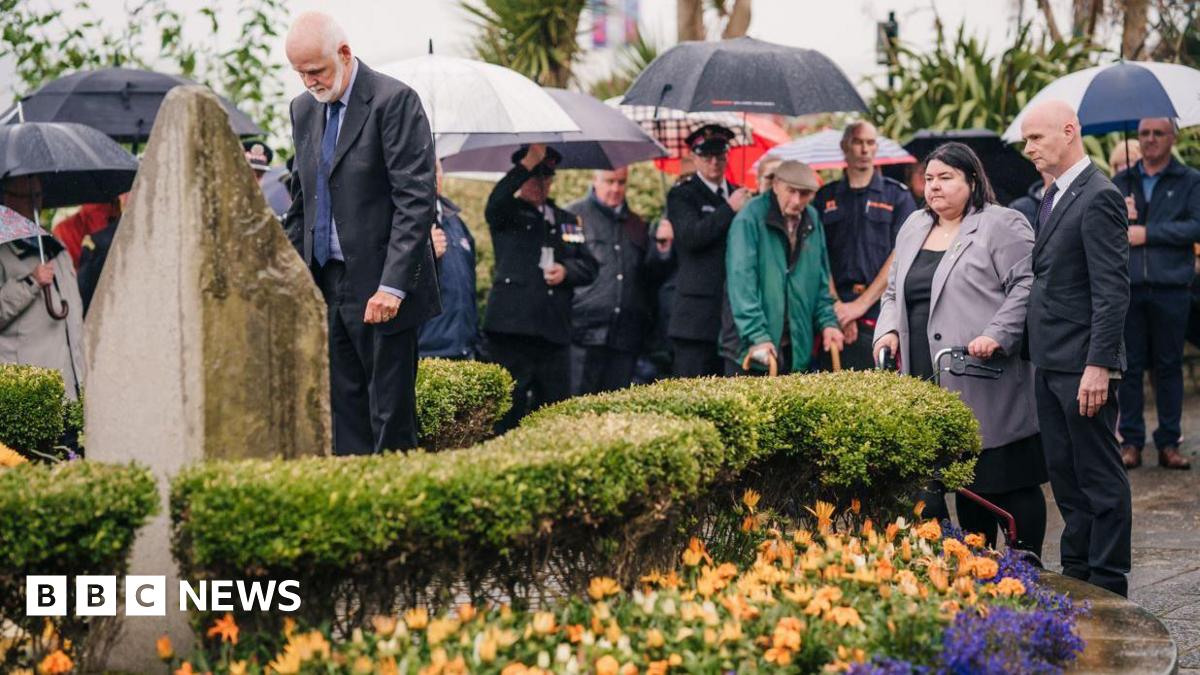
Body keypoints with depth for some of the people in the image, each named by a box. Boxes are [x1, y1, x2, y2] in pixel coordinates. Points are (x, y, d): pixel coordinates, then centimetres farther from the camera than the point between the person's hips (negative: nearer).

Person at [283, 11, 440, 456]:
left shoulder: (394, 101, -10)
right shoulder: (303, 109, 12)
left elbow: (417, 200, -15)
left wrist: (393, 285, -20)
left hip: (380, 289, -7)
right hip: (325, 285, 7)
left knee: (389, 415, -3)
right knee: (343, 411, 8)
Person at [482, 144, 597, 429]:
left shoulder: (568, 221, 20)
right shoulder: (506, 215, 6)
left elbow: (588, 267, 16)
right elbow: (496, 200, -19)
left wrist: (566, 270, -7)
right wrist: (529, 162, -30)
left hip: (554, 332, 5)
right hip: (511, 330, -4)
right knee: (508, 412, -5)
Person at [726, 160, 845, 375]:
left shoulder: (812, 220, 9)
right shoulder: (750, 219, -12)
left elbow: (821, 281, 16)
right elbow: (741, 283, -19)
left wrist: (827, 322, 5)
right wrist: (757, 336, -25)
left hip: (797, 347, 6)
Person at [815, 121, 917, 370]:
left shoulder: (898, 195, 8)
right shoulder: (825, 197, 13)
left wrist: (862, 303, -8)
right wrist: (836, 305, -8)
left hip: (880, 313, -1)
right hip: (836, 316, 1)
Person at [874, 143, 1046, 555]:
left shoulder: (1002, 226, -3)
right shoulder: (913, 228, 19)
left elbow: (1026, 286, -10)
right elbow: (894, 292, 26)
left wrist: (997, 336, -19)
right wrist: (888, 330, 9)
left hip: (988, 387, -6)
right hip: (930, 383, 6)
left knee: (1007, 481, -4)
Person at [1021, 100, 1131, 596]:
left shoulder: (1098, 198, -14)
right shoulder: (1054, 196, 15)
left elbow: (1112, 290, -19)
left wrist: (1098, 366, -23)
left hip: (1082, 366, -9)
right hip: (1050, 364, 9)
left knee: (1100, 478, -1)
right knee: (1064, 475, 15)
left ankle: (1108, 587, 6)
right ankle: (1076, 574, 24)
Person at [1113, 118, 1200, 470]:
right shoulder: (1122, 181, 14)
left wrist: (1147, 233, -10)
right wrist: (1117, 216, -10)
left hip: (1171, 286, -2)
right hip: (1127, 286, 2)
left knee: (1169, 365, 3)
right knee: (1130, 365, 3)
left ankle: (1169, 443, 9)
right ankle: (1131, 441, 9)